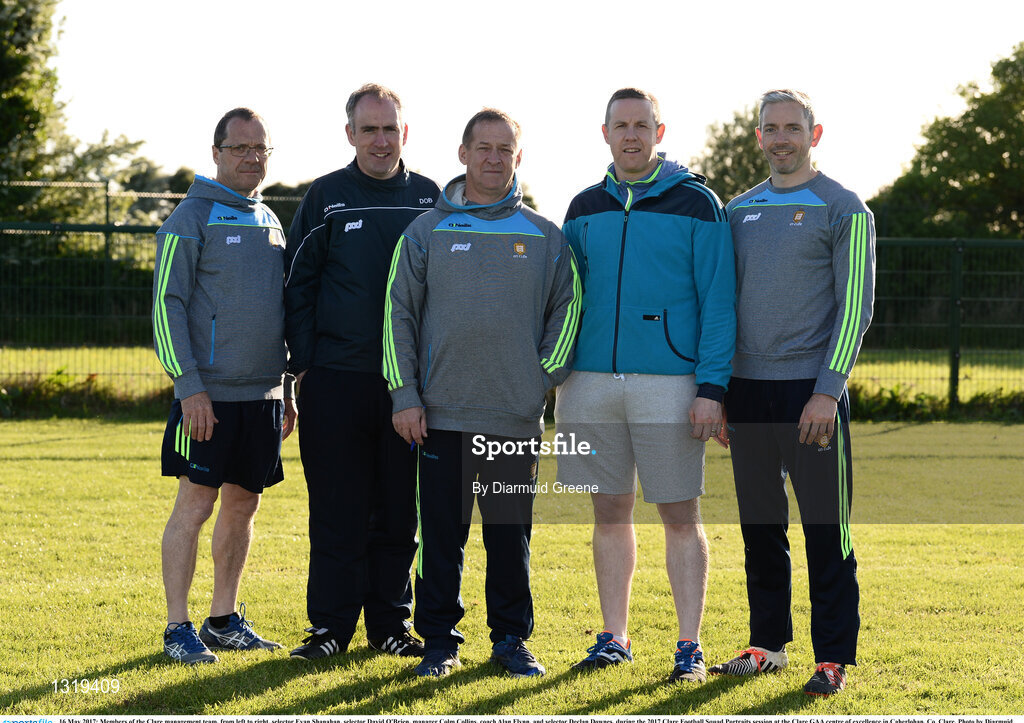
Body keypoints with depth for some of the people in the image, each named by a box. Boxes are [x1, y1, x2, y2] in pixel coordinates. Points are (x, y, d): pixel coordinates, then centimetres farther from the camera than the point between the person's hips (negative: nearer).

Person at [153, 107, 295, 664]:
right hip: (209, 393, -7)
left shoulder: (270, 222, 15)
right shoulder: (192, 217, -6)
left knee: (243, 505, 10)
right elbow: (166, 304, -11)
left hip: (264, 393, 7)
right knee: (195, 504, -6)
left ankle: (224, 620, 19)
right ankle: (178, 628, 0)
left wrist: (287, 391, 18)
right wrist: (189, 386, -18)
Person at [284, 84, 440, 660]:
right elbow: (299, 284, 4)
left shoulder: (430, 198, 8)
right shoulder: (326, 198, 3)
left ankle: (391, 623, 15)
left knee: (399, 510, 6)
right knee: (337, 510, 0)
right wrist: (303, 363, -3)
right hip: (337, 376, -2)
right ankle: (331, 626, 7)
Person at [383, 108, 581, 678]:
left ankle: (512, 638, 15)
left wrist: (545, 377, 0)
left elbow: (566, 310, 12)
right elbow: (399, 315, 4)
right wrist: (405, 395, -2)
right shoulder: (427, 232, 6)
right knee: (442, 535, 2)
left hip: (517, 417, 0)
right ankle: (440, 640, 11)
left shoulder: (545, 238, 8)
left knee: (512, 535, 5)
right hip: (442, 413, 0)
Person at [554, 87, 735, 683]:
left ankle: (690, 647, 4)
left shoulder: (696, 204, -1)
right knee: (610, 512, 9)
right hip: (593, 381, 4)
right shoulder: (585, 208, 12)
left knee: (681, 516, -1)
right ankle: (614, 638, 16)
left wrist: (711, 387, -12)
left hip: (669, 382, -4)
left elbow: (719, 303, -5)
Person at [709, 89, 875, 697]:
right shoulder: (740, 210, 14)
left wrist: (828, 389, -15)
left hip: (813, 390, -5)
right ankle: (768, 645, 20)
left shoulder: (843, 209, -2)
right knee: (760, 529, 10)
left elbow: (855, 307, -7)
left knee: (827, 531, -4)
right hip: (748, 390, 5)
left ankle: (834, 657, 1)